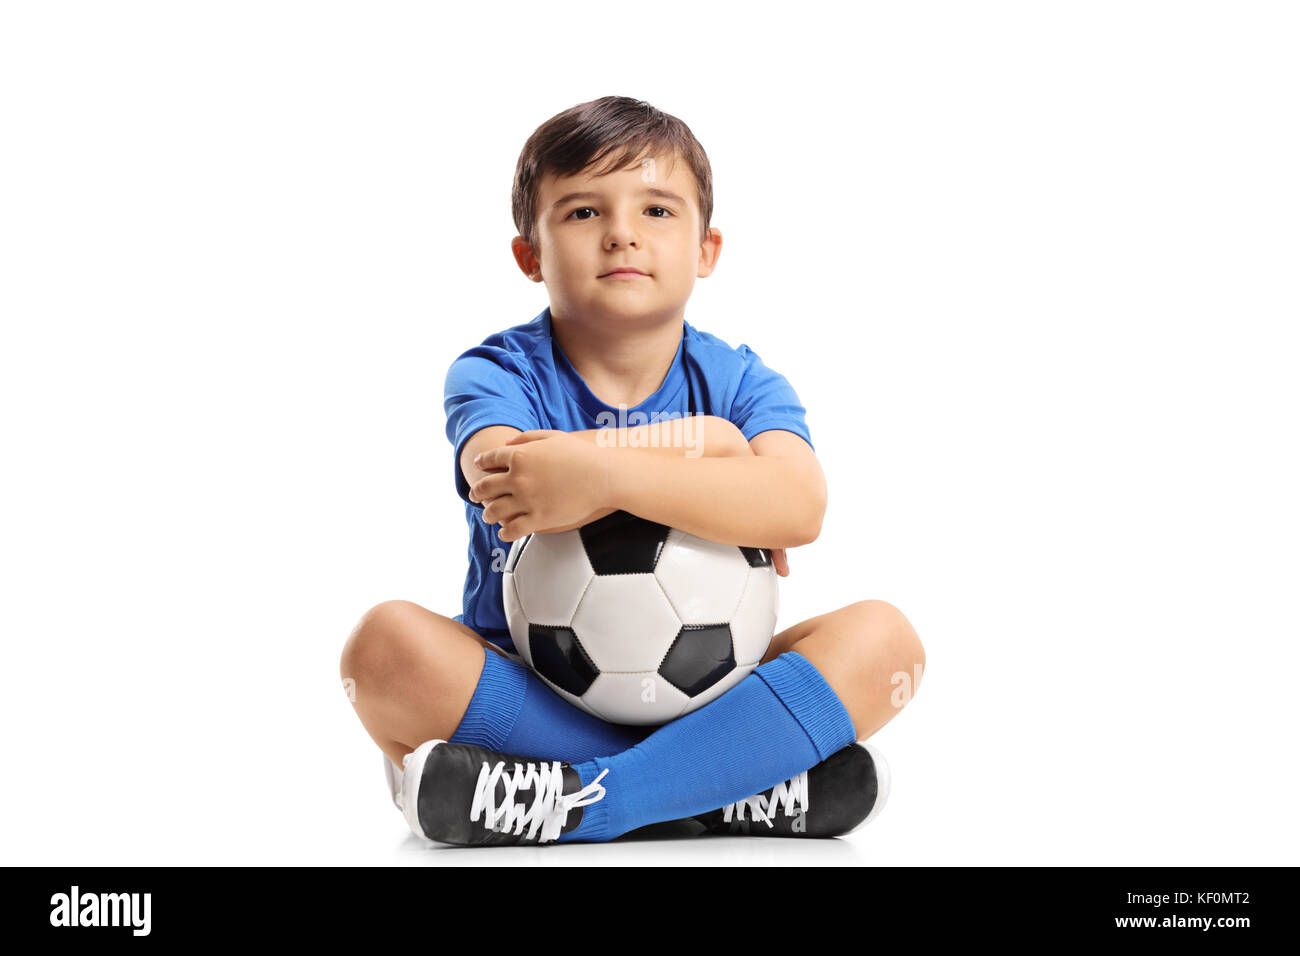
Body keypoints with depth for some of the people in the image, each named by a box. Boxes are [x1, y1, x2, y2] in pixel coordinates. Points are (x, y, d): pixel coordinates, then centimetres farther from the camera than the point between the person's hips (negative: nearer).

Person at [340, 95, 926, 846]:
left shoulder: (741, 383, -1)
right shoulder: (495, 374, -4)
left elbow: (799, 507, -24)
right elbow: (505, 485, -28)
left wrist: (605, 473, -35)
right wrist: (701, 443, -22)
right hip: (526, 698, -1)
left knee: (882, 636, -19)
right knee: (388, 641, -29)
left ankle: (579, 804, -28)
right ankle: (746, 781, -27)